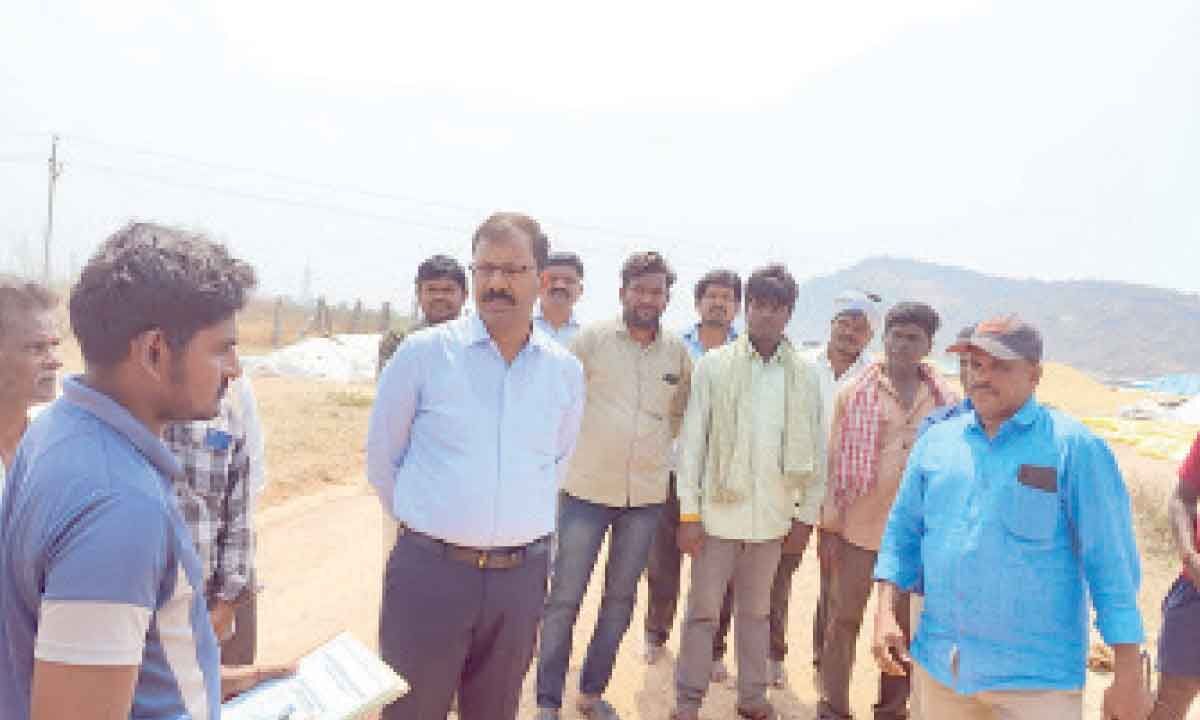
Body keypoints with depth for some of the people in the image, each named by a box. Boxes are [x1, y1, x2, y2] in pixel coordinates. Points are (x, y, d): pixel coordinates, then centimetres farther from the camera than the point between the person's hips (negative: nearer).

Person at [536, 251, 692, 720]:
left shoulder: (678, 352, 4)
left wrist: (656, 447, 10)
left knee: (621, 598, 14)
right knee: (564, 599, 1)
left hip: (647, 494, 4)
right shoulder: (593, 338, -7)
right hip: (587, 489, -3)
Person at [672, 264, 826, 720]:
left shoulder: (804, 375, 1)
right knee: (702, 610, 8)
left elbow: (816, 449, 6)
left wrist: (807, 515, 4)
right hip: (720, 512, -2)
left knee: (757, 610, 17)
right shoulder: (714, 365, -5)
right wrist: (689, 512, -8)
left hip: (772, 516, 2)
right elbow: (692, 440, -5)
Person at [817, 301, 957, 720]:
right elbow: (834, 461, -1)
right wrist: (829, 528, -4)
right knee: (843, 622, 7)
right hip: (859, 530, -2)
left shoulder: (947, 402, 4)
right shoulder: (855, 394, -2)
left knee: (907, 627, 13)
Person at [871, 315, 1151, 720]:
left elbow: (1111, 563, -8)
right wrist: (886, 615, -1)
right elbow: (903, 533, 9)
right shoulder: (936, 441, 5)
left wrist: (1129, 678, -9)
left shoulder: (1073, 447, -8)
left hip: (1036, 677, -4)